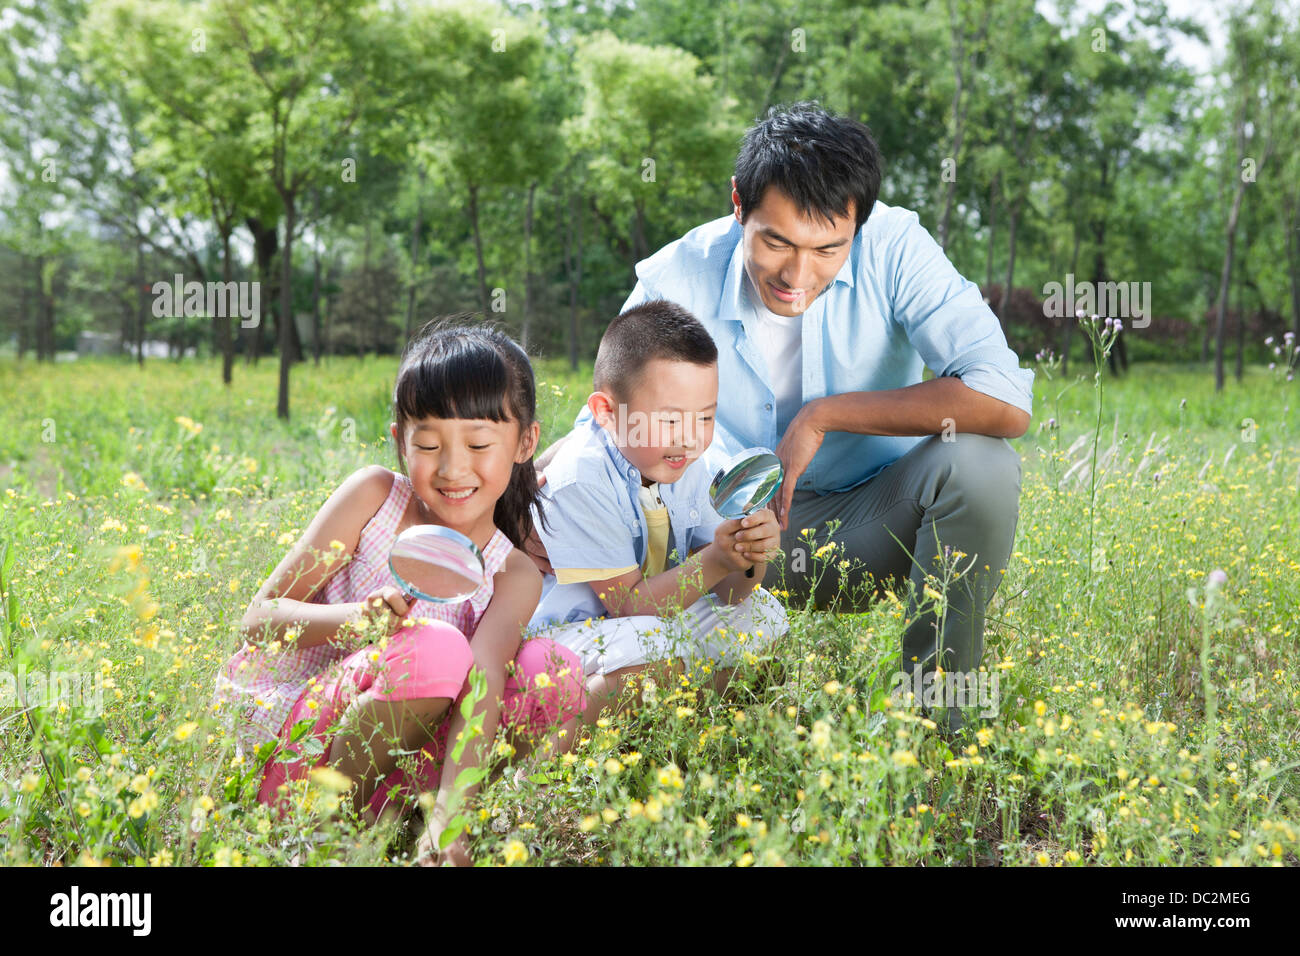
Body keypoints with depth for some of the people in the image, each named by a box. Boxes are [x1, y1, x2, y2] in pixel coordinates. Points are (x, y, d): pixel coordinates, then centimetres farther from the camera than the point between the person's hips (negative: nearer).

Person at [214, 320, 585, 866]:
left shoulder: (513, 576, -1)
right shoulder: (374, 495, -5)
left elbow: (481, 687, -21)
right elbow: (259, 618, -8)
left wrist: (448, 813, -39)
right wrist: (356, 618, -30)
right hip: (268, 724, -3)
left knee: (555, 673, -15)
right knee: (434, 648, -30)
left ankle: (388, 800, -18)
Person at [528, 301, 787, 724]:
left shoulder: (691, 466, -2)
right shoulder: (580, 481, -23)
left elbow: (727, 593, -1)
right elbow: (627, 605, -22)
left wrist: (750, 557, -24)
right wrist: (715, 561, -31)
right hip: (568, 634, -8)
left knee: (762, 612, -2)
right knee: (650, 651, -36)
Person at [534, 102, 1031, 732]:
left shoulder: (893, 248, -20)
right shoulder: (676, 282, -15)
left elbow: (1006, 402, -31)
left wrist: (825, 415, -27)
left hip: (870, 529, -1)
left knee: (977, 463, -32)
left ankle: (934, 712, -14)